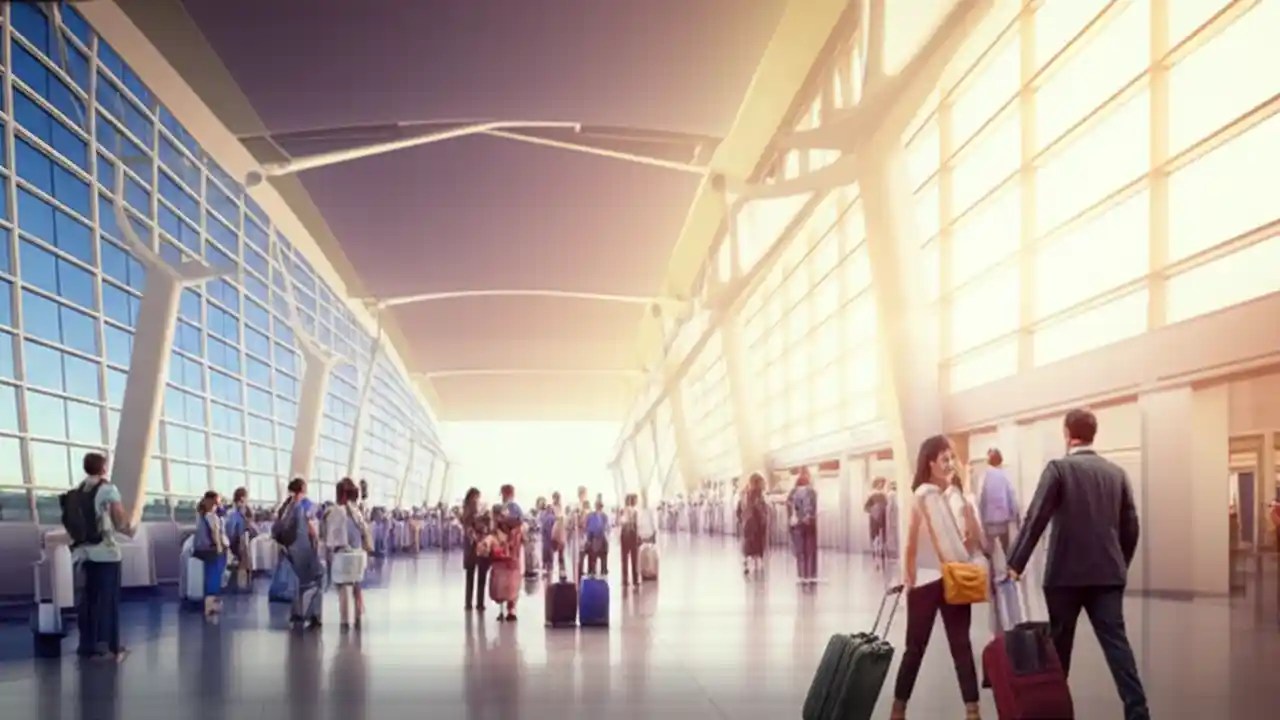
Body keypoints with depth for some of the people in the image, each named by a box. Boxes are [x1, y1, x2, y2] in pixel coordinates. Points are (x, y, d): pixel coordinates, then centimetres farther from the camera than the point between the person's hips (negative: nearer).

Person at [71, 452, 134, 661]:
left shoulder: (78, 491, 7)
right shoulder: (109, 489, -9)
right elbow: (121, 522, -10)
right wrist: (130, 530, 9)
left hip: (84, 551, 6)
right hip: (105, 551, -6)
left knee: (88, 598, 12)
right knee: (107, 599, 1)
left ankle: (87, 644, 18)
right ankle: (105, 646, 4)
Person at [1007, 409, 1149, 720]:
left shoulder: (1058, 468, -6)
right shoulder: (1117, 472, 8)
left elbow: (1035, 519, -11)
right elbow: (1130, 527, 10)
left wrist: (1015, 564, -10)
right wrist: (1121, 565, 22)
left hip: (1066, 573, -3)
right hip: (1107, 573, 3)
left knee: (1058, 646, 8)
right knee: (1116, 641, 1)